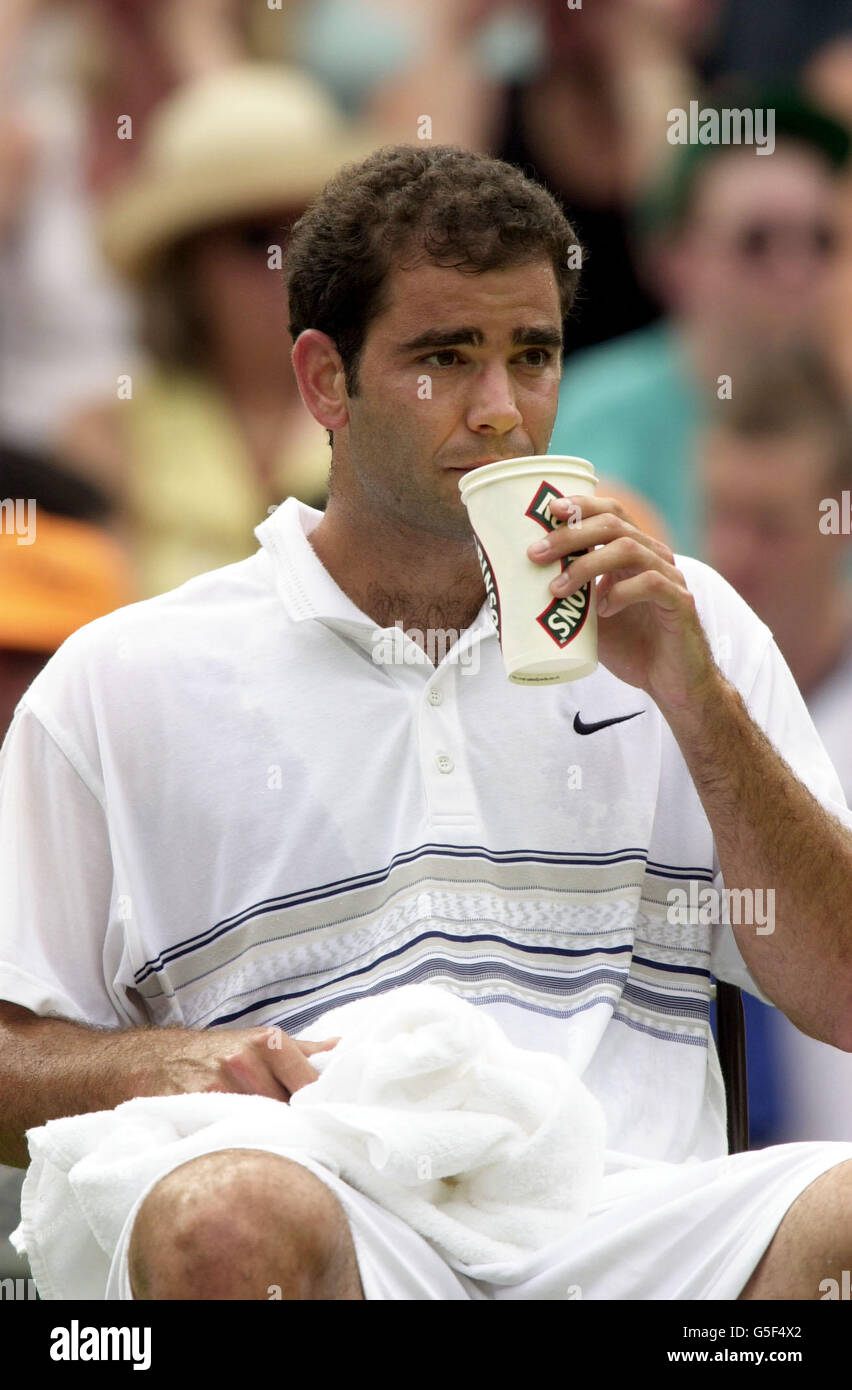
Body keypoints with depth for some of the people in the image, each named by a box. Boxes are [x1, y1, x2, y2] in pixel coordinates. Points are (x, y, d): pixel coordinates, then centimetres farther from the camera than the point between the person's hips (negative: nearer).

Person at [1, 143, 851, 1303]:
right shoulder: (127, 681, 14)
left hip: (629, 1216, 2)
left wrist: (698, 702, 2)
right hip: (340, 1225, -1)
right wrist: (169, 1061, -8)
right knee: (228, 1219, -40)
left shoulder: (679, 622, 21)